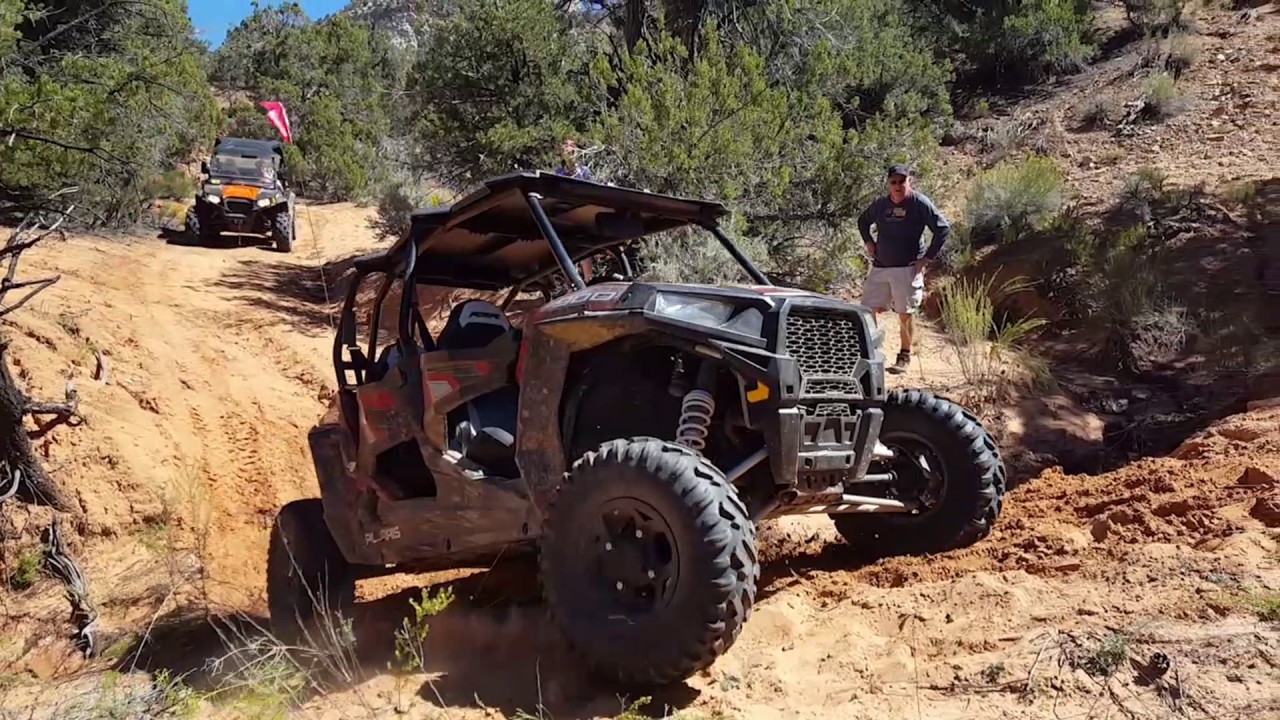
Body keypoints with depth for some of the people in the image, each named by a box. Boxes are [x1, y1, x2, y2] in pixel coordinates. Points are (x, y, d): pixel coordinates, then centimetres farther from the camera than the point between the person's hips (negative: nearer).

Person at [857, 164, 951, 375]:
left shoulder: (920, 203, -8)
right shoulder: (880, 203, 6)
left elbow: (943, 228, -9)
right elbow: (863, 220, 26)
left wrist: (928, 258, -11)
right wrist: (869, 242, 10)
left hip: (907, 268, -4)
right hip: (879, 267, 5)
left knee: (905, 315, 3)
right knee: (869, 310, 1)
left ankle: (905, 357, 17)